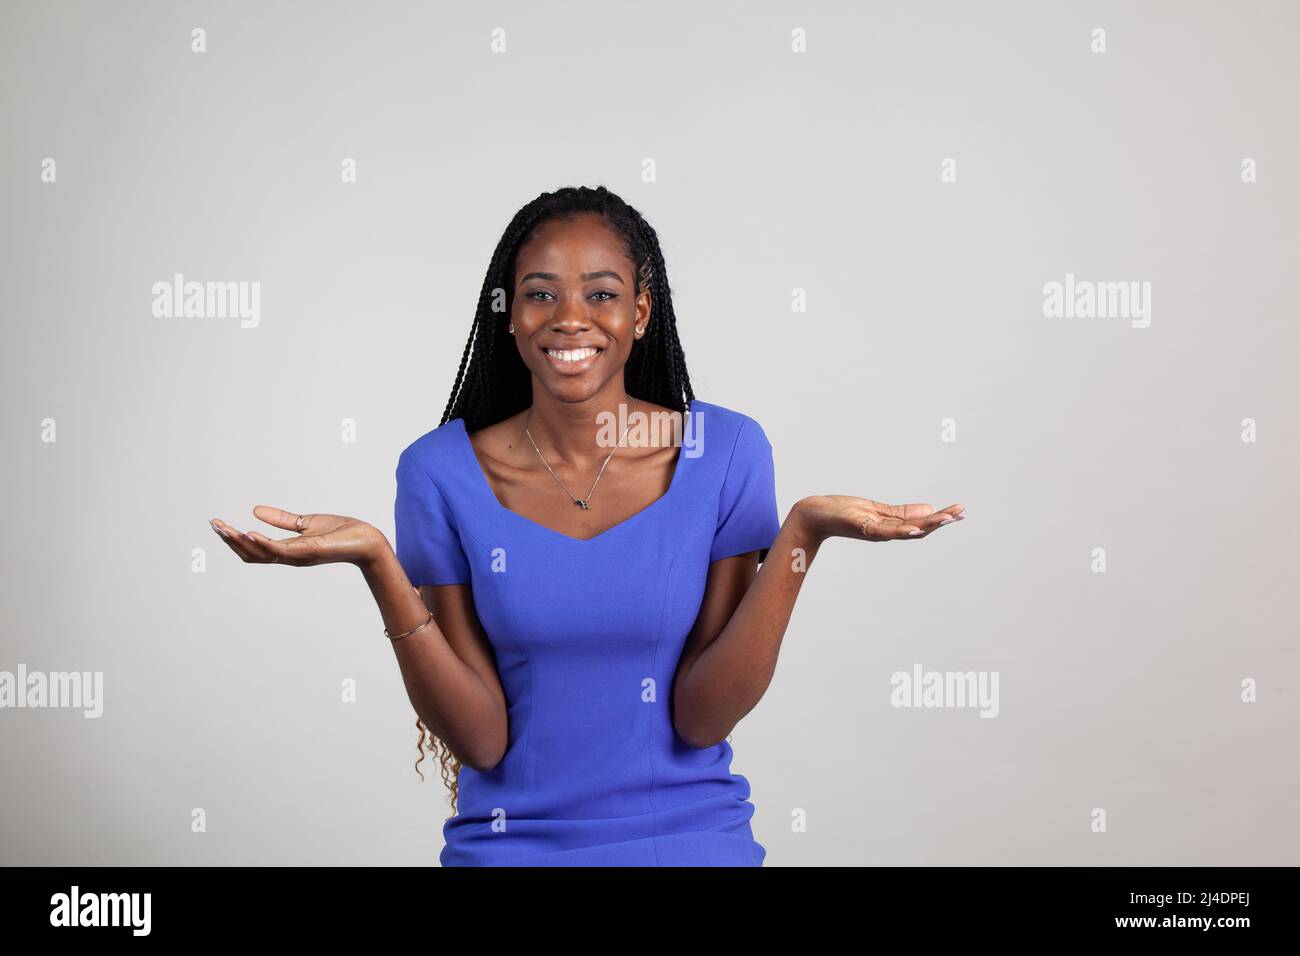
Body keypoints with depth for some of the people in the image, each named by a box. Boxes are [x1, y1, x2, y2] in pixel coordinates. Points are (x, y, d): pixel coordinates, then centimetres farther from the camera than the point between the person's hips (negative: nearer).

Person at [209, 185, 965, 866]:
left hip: (692, 840, 0)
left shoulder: (725, 452, -9)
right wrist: (379, 565, -22)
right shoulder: (443, 471, -9)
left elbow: (702, 718, -12)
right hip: (510, 844, 0)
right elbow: (481, 739, -11)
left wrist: (803, 534, -22)